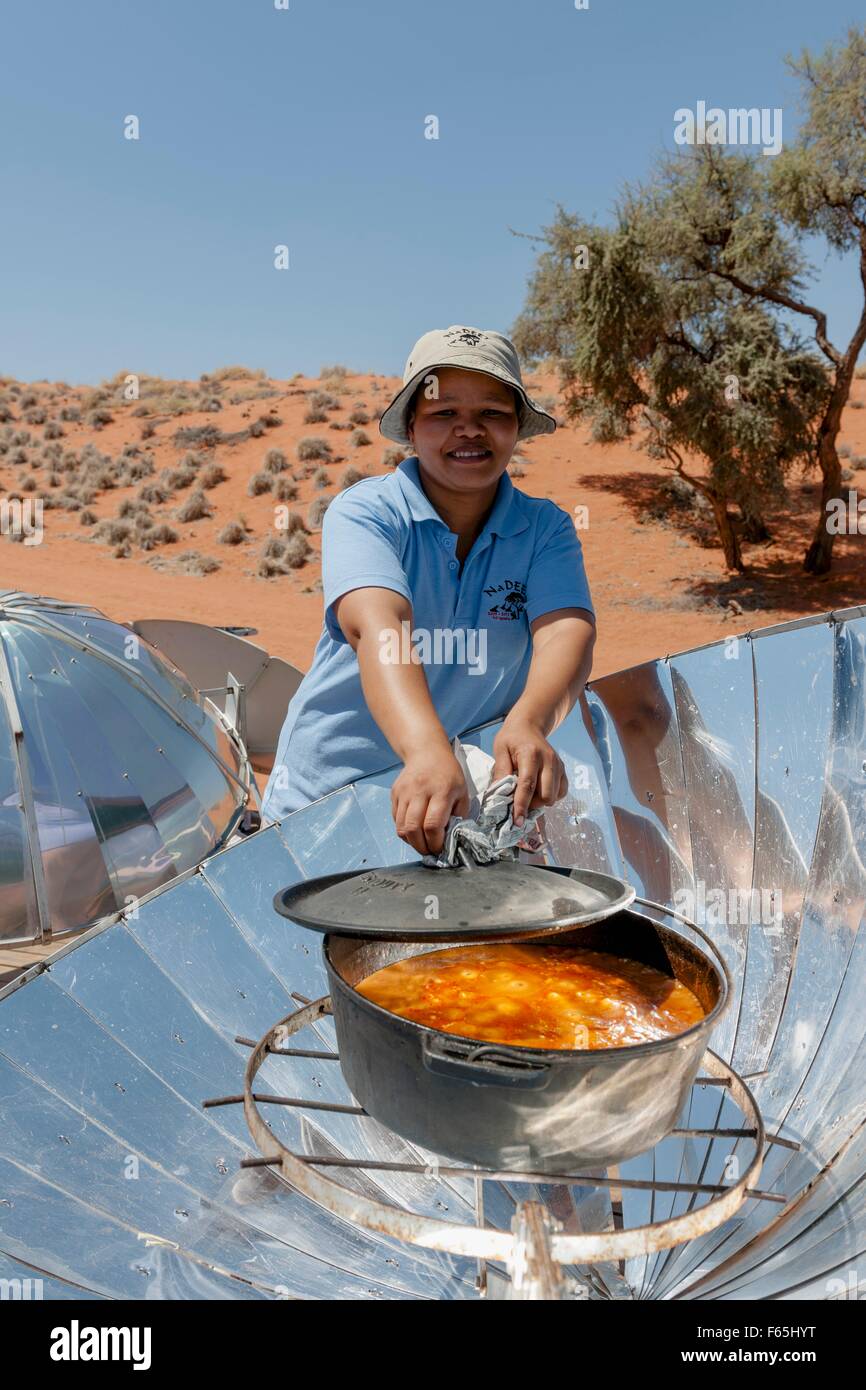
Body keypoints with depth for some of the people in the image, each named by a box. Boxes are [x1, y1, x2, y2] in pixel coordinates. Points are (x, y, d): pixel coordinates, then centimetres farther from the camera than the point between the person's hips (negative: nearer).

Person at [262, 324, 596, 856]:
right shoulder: (363, 511, -12)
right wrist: (427, 752, -48)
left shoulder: (546, 528, -3)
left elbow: (567, 632, -20)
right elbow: (378, 630, -30)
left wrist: (526, 724, -42)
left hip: (476, 798, 2)